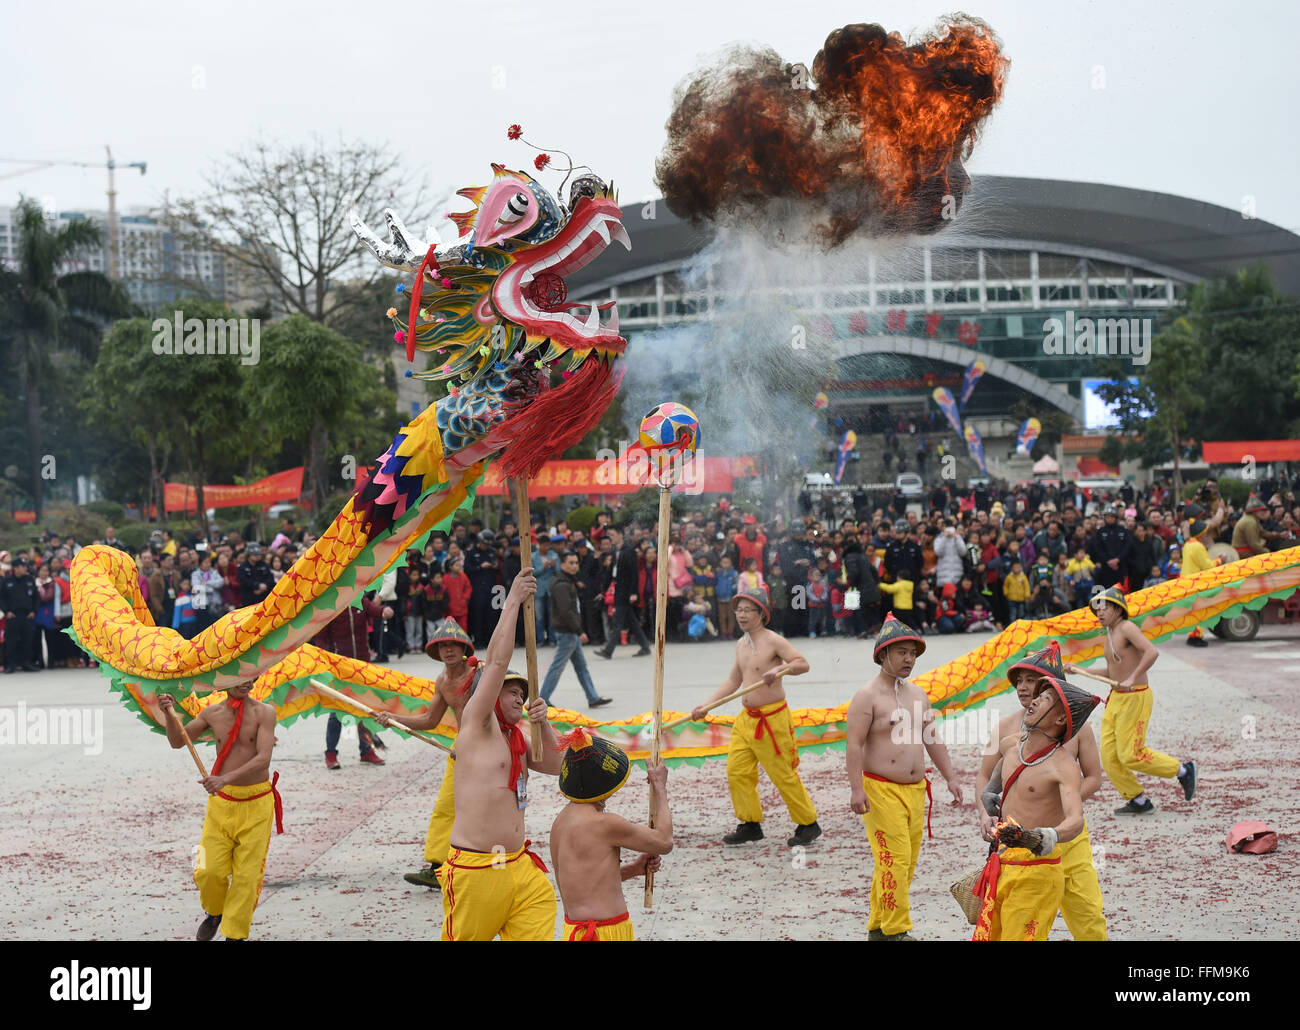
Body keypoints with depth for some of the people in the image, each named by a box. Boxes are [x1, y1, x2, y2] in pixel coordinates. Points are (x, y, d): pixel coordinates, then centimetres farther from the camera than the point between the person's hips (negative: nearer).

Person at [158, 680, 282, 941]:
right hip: (221, 802, 2)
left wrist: (226, 778, -31)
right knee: (209, 871, -2)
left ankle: (235, 934, 14)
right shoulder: (212, 713, 3)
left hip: (256, 804, -2)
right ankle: (214, 913, 28)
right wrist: (169, 714, -8)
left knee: (246, 875, -1)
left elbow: (263, 758, -19)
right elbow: (177, 741, 12)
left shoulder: (264, 712, -8)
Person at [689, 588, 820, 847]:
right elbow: (733, 681, 22)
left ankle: (808, 825, 10)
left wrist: (780, 669, -38)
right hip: (747, 718, 8)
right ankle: (751, 825, 16)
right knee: (736, 771, 4)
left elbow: (803, 663, -20)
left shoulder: (773, 641, -11)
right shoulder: (741, 644, 13)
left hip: (772, 718, -8)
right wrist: (706, 705, 18)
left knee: (784, 775, -4)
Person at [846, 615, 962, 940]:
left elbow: (933, 739, 22)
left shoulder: (918, 694, 15)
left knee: (908, 861, 6)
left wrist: (950, 778, 17)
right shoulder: (867, 696, -8)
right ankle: (895, 930, -8)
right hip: (880, 790, -7)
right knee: (894, 858, -12)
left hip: (915, 789, 7)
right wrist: (856, 789, -21)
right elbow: (855, 745, -14)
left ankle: (878, 928, 15)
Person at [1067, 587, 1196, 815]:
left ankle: (1183, 770, 10)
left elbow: (1152, 652, -29)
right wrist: (1078, 670, 18)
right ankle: (1138, 801, 14)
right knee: (1109, 756, 3)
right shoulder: (1110, 634, 14)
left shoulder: (1127, 628, -14)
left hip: (1135, 697, -9)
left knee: (1131, 755, -7)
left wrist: (1132, 678, -35)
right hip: (1116, 698, 9)